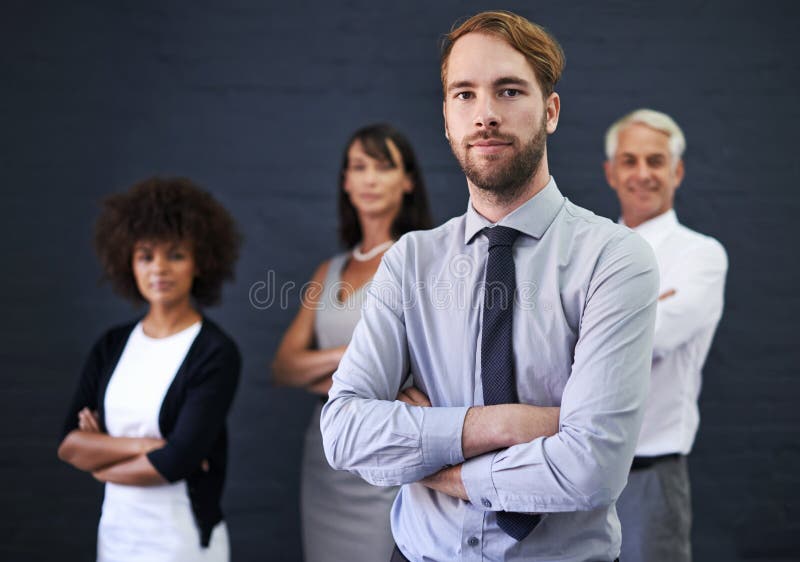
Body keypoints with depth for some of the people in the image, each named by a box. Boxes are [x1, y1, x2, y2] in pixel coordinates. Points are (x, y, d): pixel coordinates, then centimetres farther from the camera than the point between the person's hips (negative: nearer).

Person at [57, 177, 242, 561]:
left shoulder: (216, 354, -14)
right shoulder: (112, 346, 3)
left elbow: (176, 461, -20)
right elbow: (69, 445, -3)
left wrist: (103, 460, -5)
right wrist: (143, 446, -17)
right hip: (116, 531, 5)